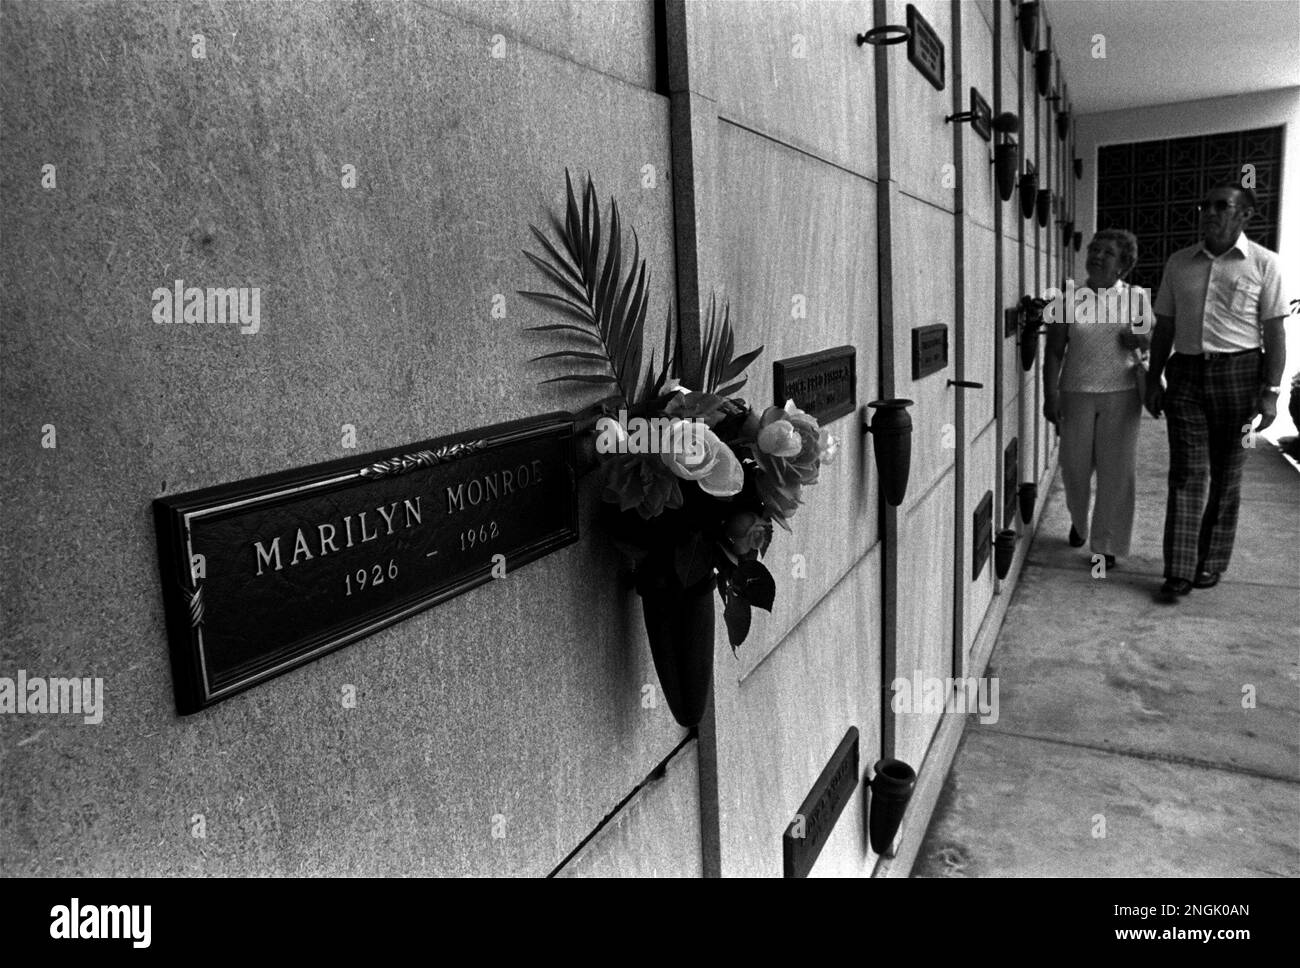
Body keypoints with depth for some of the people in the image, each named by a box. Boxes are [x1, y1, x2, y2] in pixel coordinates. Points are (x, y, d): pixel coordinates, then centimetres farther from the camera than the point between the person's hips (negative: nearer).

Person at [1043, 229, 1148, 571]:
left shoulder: (1136, 298, 4)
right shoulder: (1070, 299, 1)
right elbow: (1054, 352, 0)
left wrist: (1139, 338, -10)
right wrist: (1050, 396, -5)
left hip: (1120, 394, 0)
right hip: (1076, 393, 0)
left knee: (1116, 471, 2)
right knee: (1074, 466, 8)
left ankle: (1106, 544, 15)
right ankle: (1079, 522, 37)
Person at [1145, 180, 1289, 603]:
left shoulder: (1264, 263, 2)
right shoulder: (1179, 263, 10)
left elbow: (1274, 332, -1)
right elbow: (1164, 326, 13)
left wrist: (1271, 390, -7)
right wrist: (1154, 379, 8)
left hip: (1239, 373, -2)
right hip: (1186, 373, 2)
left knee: (1225, 476, 6)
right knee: (1187, 473, -3)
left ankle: (1211, 563, 19)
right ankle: (1179, 572, -3)